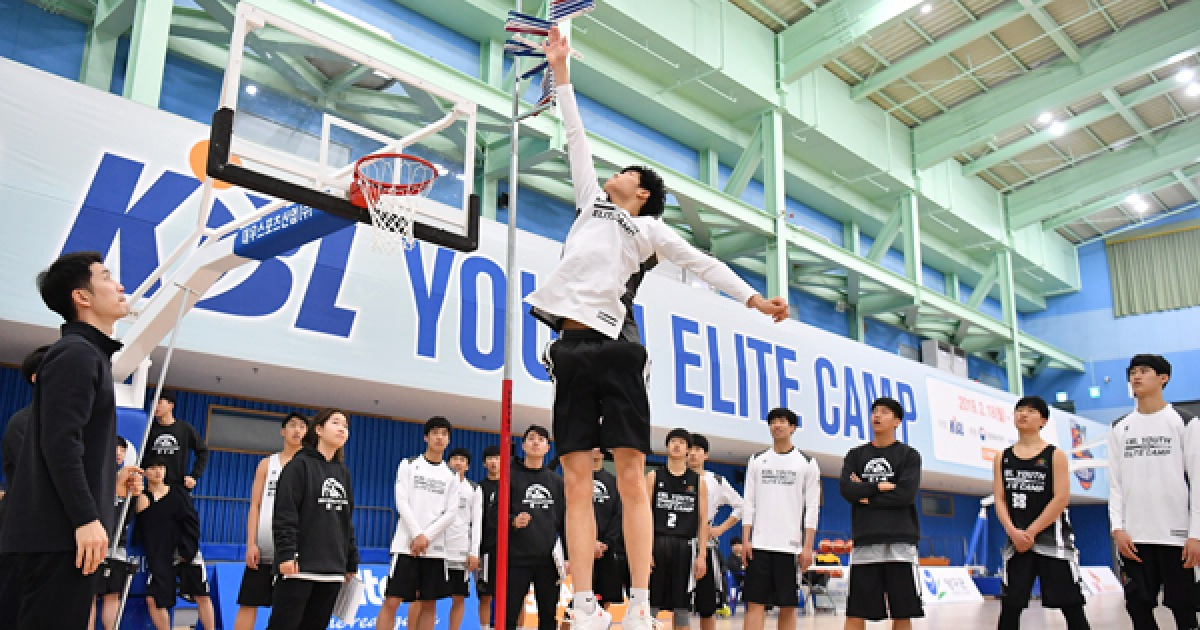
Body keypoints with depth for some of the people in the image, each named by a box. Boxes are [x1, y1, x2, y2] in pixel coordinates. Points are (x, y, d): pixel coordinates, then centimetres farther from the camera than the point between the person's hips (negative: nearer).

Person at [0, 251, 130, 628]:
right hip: (59, 531, -10)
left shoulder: (87, 353, 20)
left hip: (43, 529, 10)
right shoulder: (76, 353, -10)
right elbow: (60, 443, -20)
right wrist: (86, 519, -21)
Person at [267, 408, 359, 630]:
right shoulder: (300, 464, -2)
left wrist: (352, 562, 16)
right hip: (300, 568, -6)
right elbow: (284, 513, -10)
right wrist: (286, 553, -19)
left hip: (333, 571, 6)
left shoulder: (343, 473, 17)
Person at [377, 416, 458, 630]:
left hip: (435, 548, 3)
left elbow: (450, 514, 4)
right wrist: (417, 535, -12)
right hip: (406, 544, -3)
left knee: (429, 603, 4)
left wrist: (427, 537, -9)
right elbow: (401, 502, -4)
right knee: (392, 601, -8)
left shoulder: (451, 476, 12)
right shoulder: (409, 465, 5)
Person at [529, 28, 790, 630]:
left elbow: (703, 263, 8)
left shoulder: (650, 230, 14)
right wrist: (560, 71, 31)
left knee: (631, 479, -7)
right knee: (577, 483, -3)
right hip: (570, 350, 4)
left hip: (614, 348, -4)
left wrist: (754, 297, -2)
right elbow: (576, 139, 27)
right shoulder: (591, 201, 24)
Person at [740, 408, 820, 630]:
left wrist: (808, 547, -6)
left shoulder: (807, 464, 5)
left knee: (788, 605, 4)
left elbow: (812, 509, 2)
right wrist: (745, 540, -1)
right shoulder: (757, 461, 11)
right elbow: (749, 504, 9)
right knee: (755, 602, -3)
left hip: (791, 545, -1)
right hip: (759, 545, 1)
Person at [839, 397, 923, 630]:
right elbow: (847, 490, -1)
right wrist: (880, 486, -6)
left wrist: (866, 494, -4)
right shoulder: (855, 455, 14)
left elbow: (906, 494, -8)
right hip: (865, 541, 2)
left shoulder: (909, 455, 7)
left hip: (900, 541, -1)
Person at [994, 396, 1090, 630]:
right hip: (1016, 539, 3)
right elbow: (999, 499, 4)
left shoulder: (1055, 455, 0)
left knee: (1071, 605, 1)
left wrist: (1031, 532, -14)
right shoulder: (1003, 458, 9)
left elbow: (1061, 499, -9)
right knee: (1010, 605, 2)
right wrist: (1013, 532, -12)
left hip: (1052, 535, -3)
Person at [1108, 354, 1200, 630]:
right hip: (1134, 537, 3)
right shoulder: (1119, 428, 13)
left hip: (1177, 534, -3)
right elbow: (1115, 483, 10)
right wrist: (1117, 528, -1)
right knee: (1138, 607, 2)